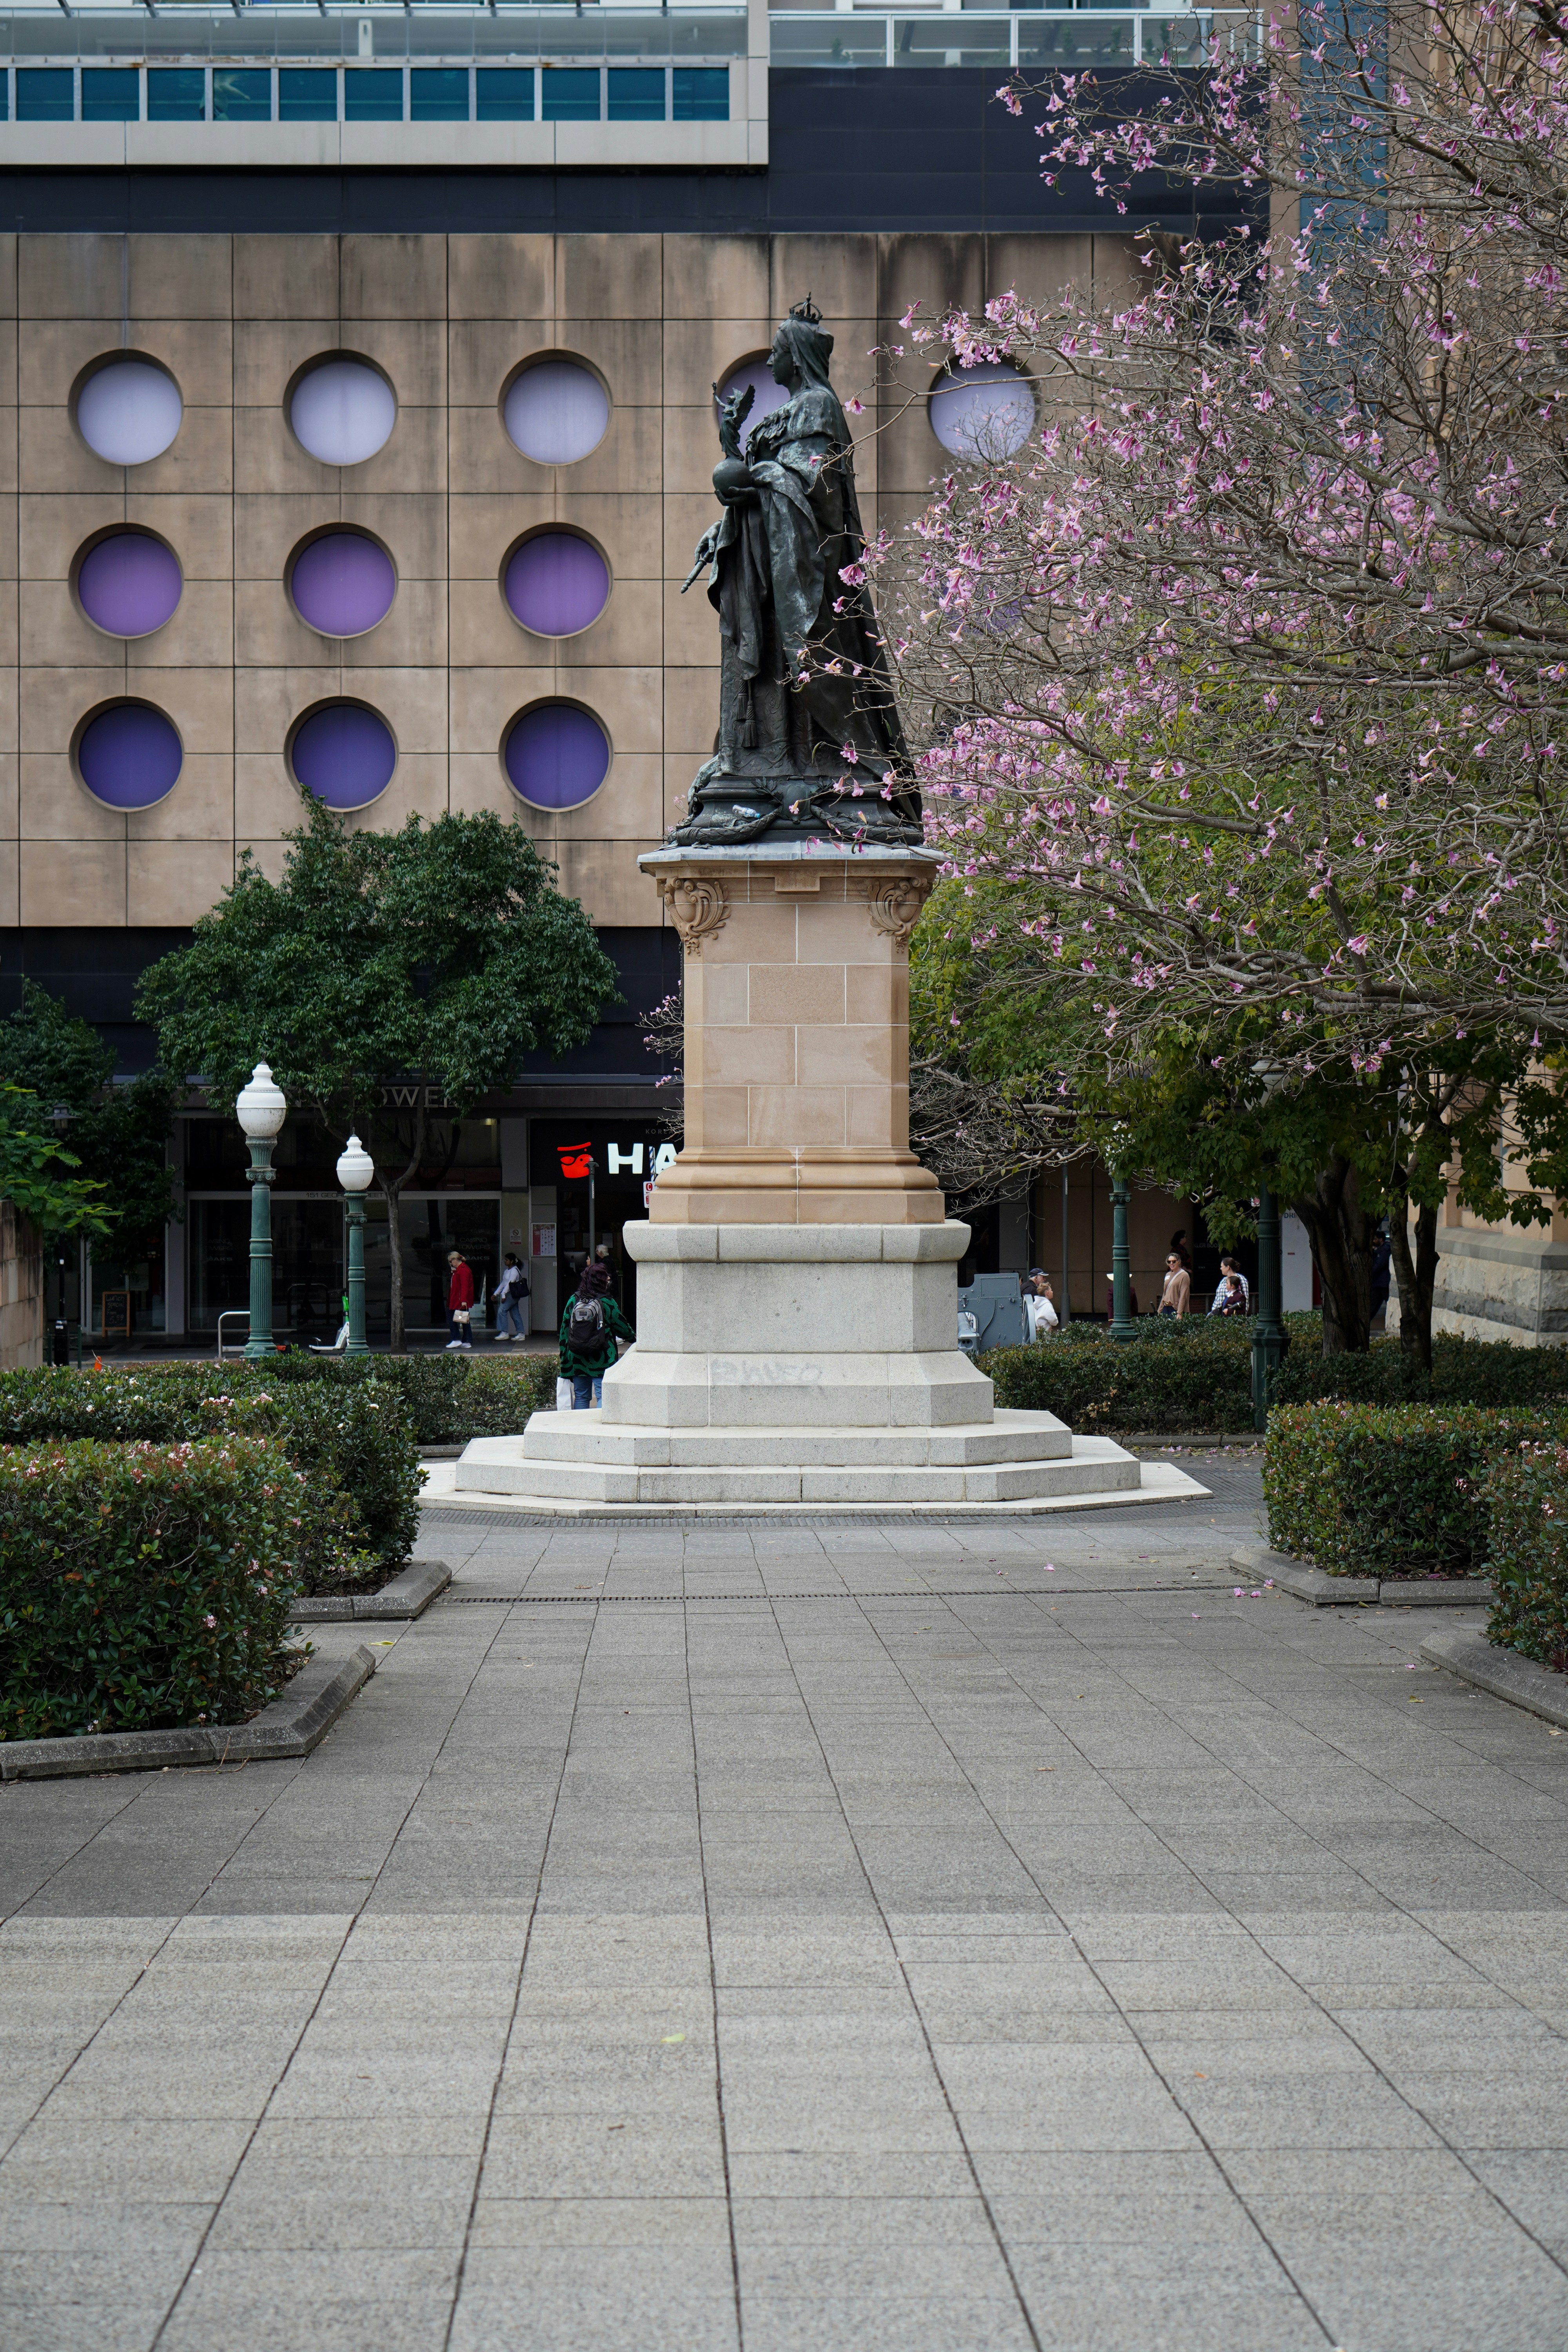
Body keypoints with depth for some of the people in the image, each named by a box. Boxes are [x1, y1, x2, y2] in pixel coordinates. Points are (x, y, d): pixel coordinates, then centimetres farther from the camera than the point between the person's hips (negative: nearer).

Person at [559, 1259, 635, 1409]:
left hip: (577, 1360, 4)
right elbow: (622, 1327, 2)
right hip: (602, 1360, -4)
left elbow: (564, 1330, 4)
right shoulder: (607, 1303, -9)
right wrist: (633, 1338, 24)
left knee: (581, 1397, 11)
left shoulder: (573, 1301, 1)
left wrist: (564, 1360, 11)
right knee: (603, 1396, -3)